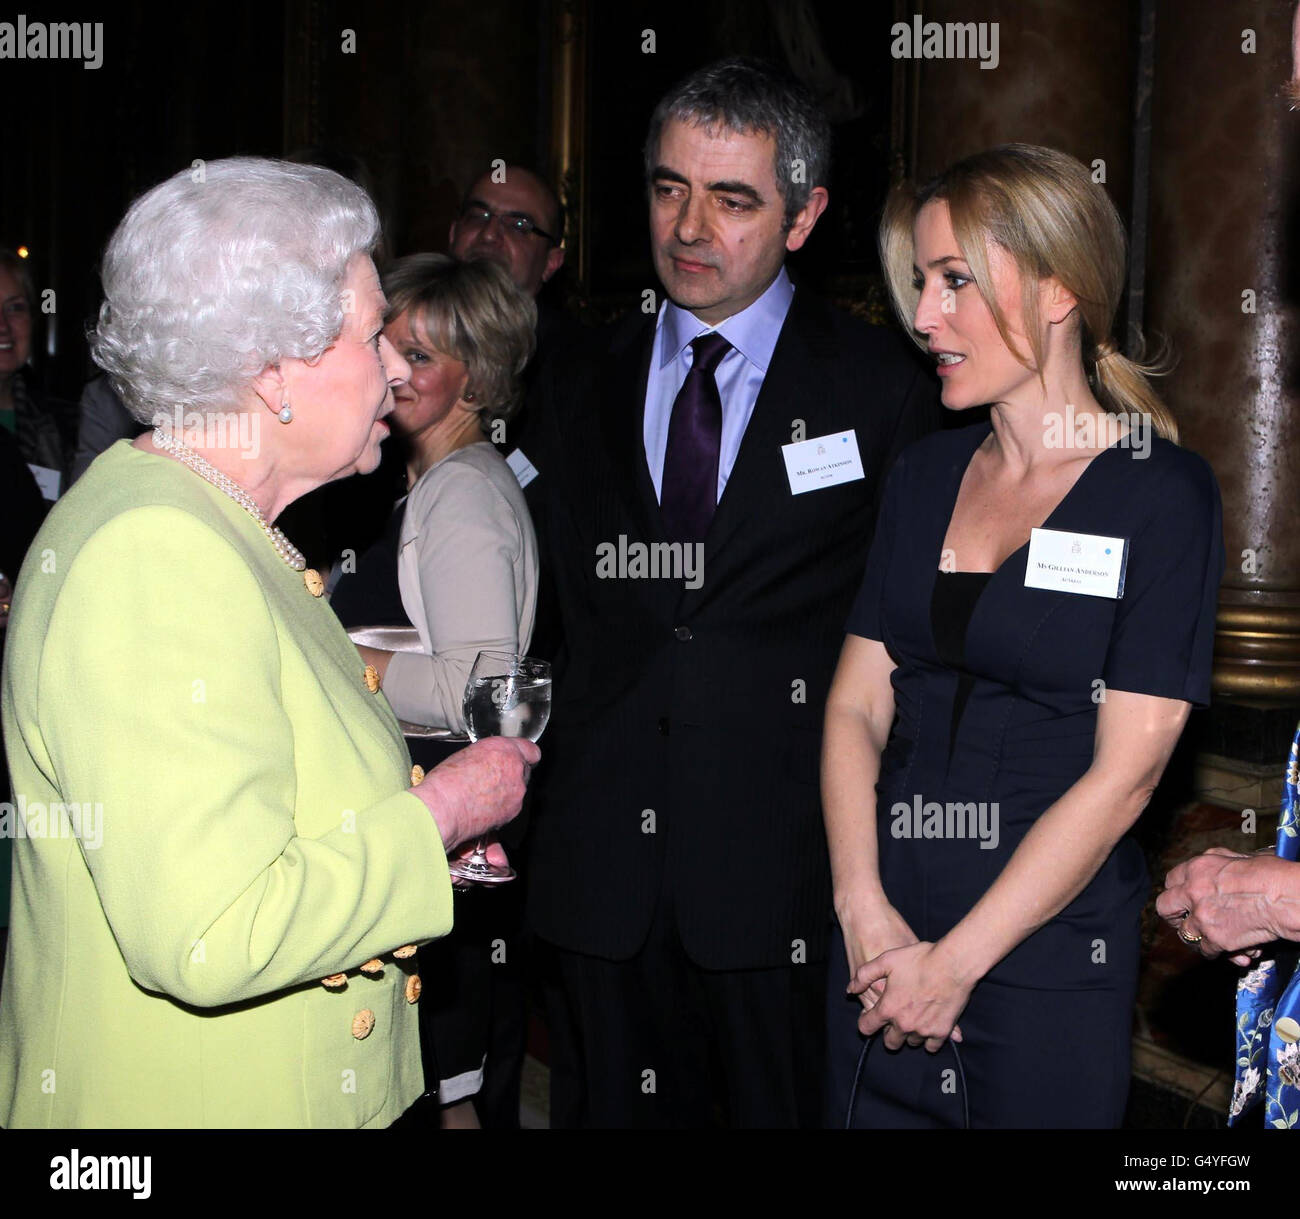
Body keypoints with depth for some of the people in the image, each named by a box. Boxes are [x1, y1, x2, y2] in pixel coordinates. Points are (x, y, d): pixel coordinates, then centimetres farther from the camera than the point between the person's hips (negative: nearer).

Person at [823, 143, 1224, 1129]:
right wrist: (865, 909, -9)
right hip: (880, 941, 5)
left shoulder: (1162, 494, -9)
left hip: (1048, 961, -4)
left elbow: (1123, 774, -13)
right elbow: (856, 704, 3)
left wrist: (959, 959, -13)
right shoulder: (927, 473, 6)